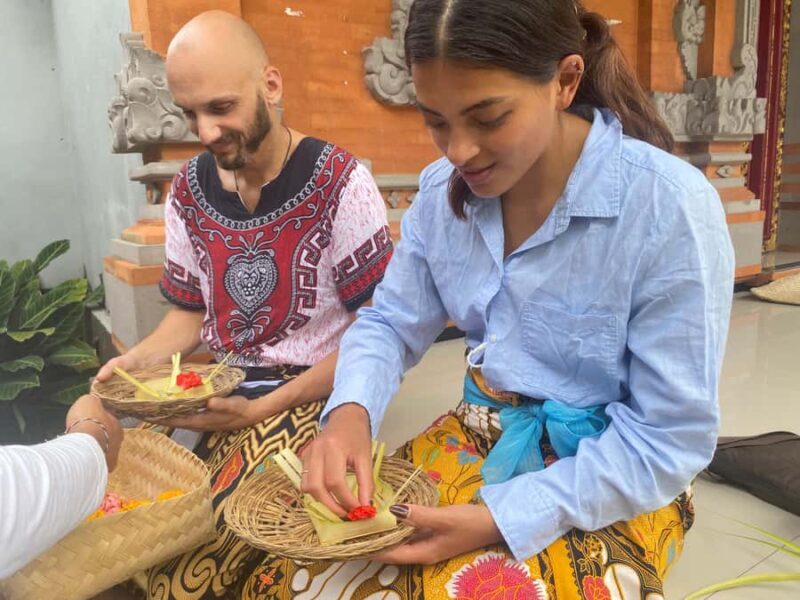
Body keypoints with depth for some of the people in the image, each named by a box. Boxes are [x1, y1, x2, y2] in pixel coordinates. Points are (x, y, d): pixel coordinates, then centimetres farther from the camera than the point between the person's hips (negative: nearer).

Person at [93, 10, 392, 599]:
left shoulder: (339, 182, -13)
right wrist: (137, 360, -7)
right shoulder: (189, 189, 5)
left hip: (307, 395, -5)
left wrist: (261, 411, -18)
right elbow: (191, 313, 15)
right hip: (210, 387, 6)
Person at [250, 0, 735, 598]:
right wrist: (350, 413, -18)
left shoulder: (670, 206, -22)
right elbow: (390, 323, 3)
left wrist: (501, 517, -24)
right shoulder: (445, 189, -6)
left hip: (618, 483, -3)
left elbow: (671, 438, -17)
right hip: (479, 438, 4)